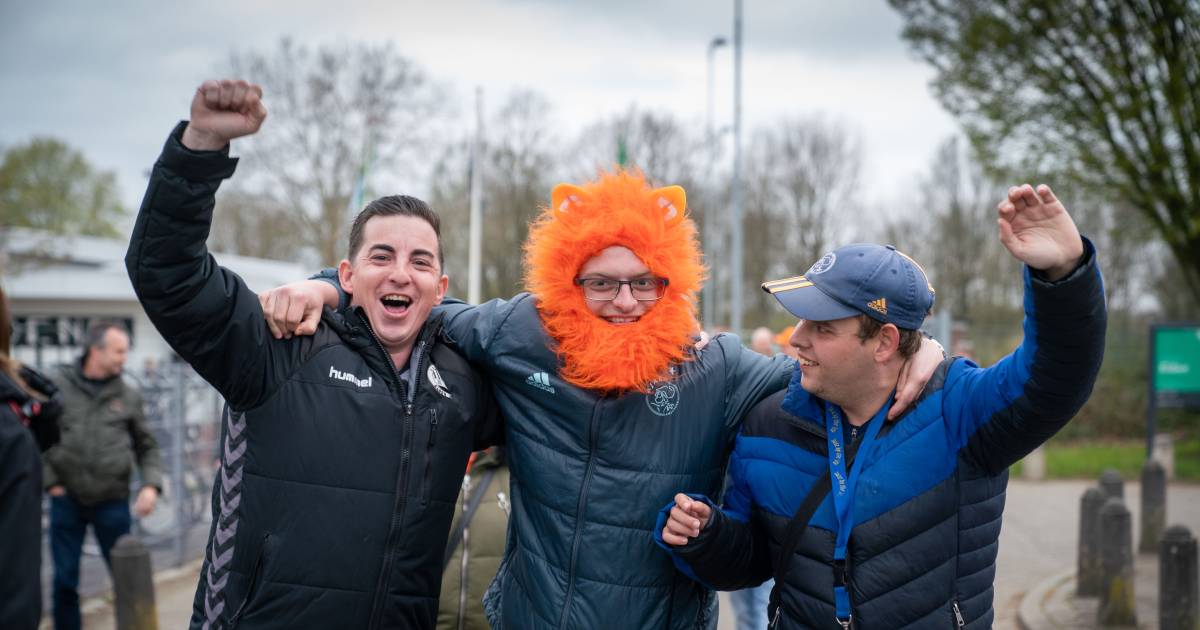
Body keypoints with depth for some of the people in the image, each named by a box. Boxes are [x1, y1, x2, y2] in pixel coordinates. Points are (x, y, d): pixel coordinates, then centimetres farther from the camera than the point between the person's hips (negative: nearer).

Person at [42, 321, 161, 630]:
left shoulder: (128, 395, 3)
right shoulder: (56, 385, -3)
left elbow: (147, 447, 9)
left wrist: (151, 484, -7)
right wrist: (49, 481, -4)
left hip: (113, 502, 1)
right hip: (67, 500, -1)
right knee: (65, 579, 7)